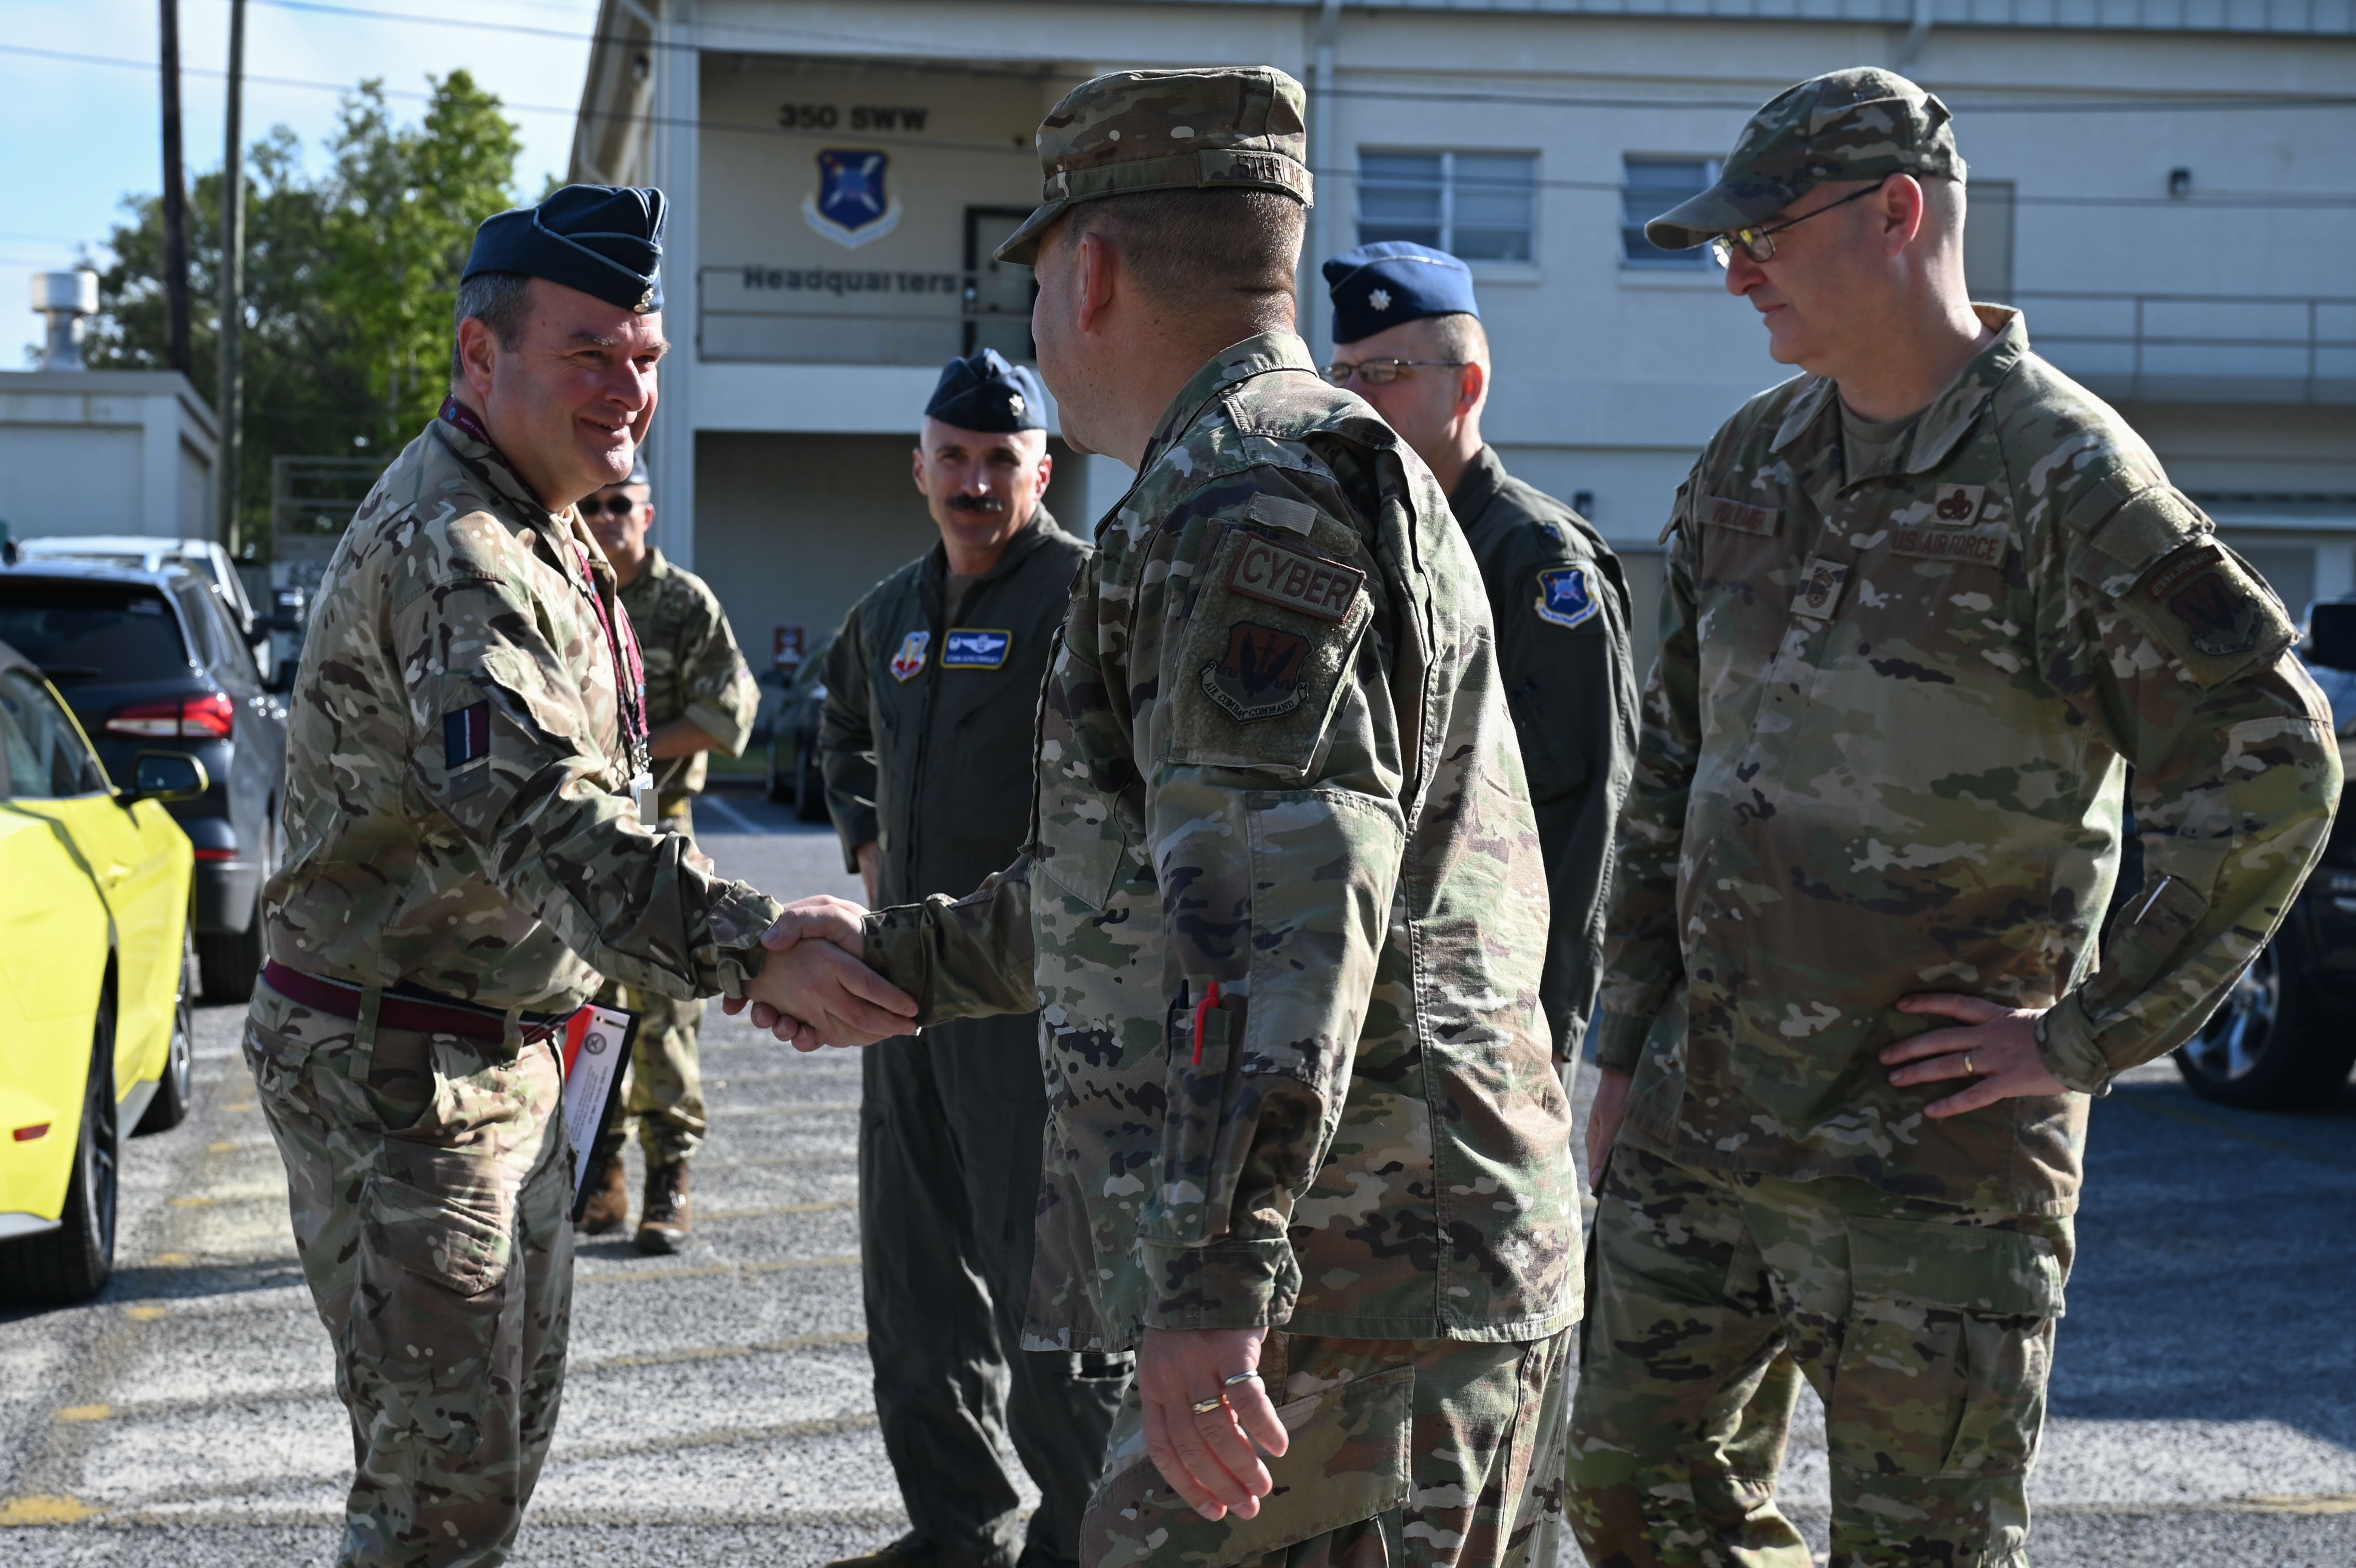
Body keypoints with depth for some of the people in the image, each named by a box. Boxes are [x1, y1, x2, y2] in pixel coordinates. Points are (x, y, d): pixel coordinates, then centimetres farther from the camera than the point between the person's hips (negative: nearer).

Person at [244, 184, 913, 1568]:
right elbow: (539, 813, -40)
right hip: (399, 1072, -10)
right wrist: (743, 948, -52)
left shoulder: (549, 534, 12)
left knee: (509, 1427, 20)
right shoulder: (447, 551, -24)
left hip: (507, 1050, 10)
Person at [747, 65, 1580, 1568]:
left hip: (1336, 1302, -10)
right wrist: (898, 957, 41)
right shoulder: (1341, 476, 23)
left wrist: (1216, 1284, -30)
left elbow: (1285, 909, -26)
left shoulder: (1251, 503, -13)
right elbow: (1149, 881, 33)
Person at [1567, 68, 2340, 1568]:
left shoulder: (2070, 482, -14)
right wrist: (1628, 1043, 14)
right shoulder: (1751, 464, 9)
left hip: (1933, 1150, -7)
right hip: (1699, 1125, 7)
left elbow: (2270, 770, -17)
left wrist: (2089, 1037, -15)